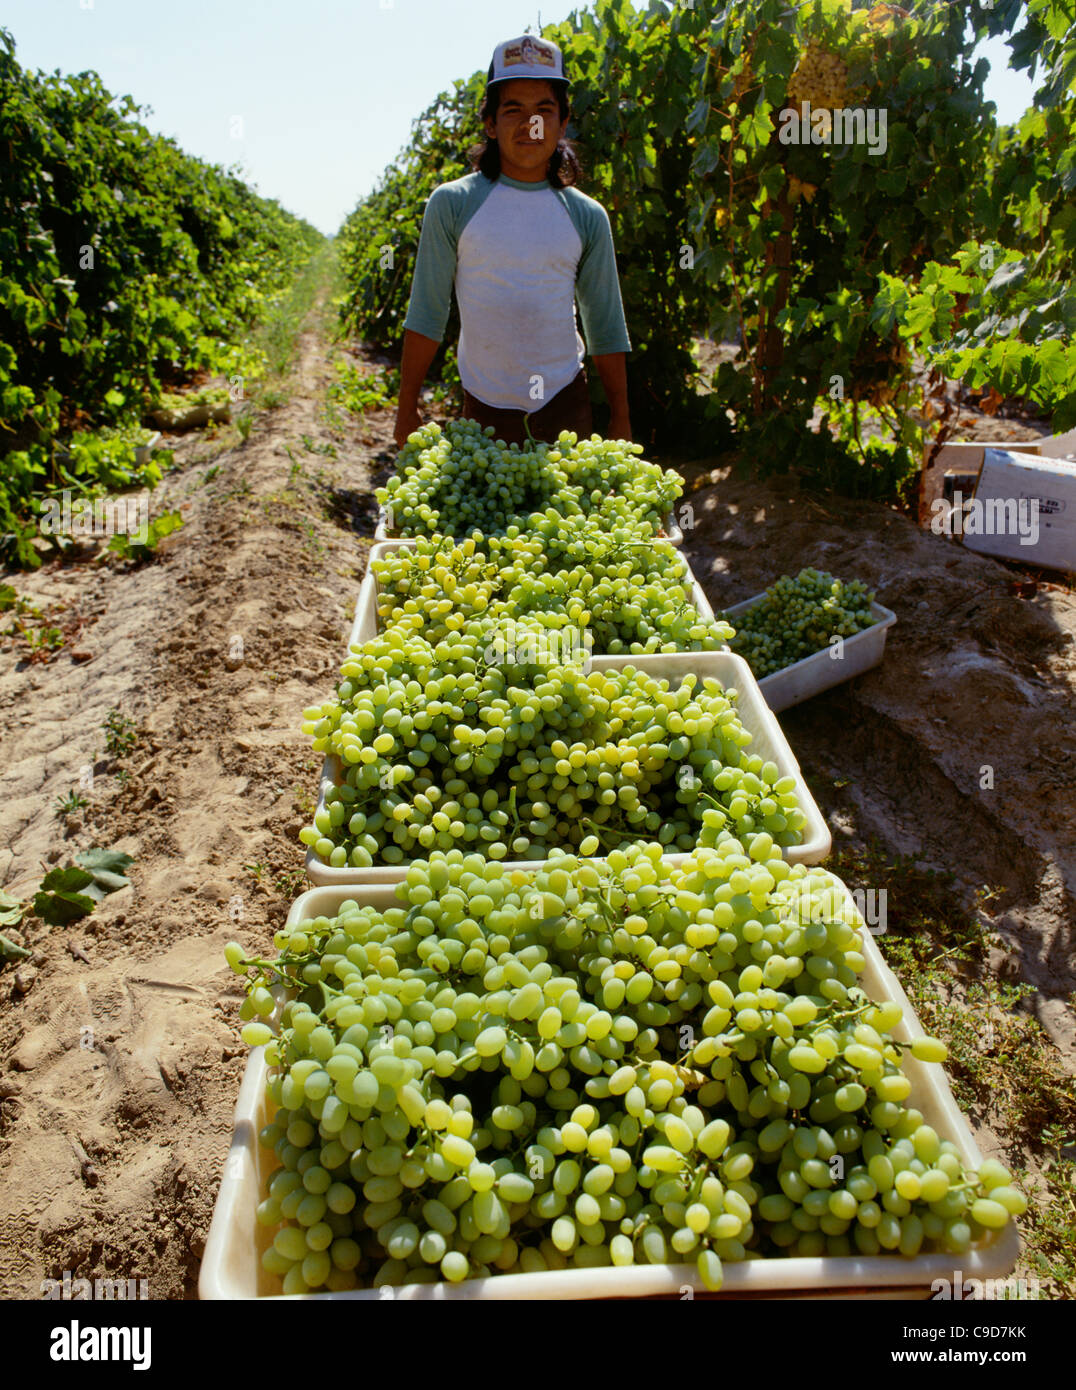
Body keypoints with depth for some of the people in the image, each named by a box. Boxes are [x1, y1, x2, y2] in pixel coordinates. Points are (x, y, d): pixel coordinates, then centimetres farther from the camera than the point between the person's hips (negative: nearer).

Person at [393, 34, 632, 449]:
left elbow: (606, 327, 9)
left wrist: (620, 419, 7)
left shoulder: (587, 216, 5)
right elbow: (425, 315, 1)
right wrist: (407, 411, -1)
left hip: (566, 408, 2)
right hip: (484, 412, -1)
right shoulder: (452, 204, -1)